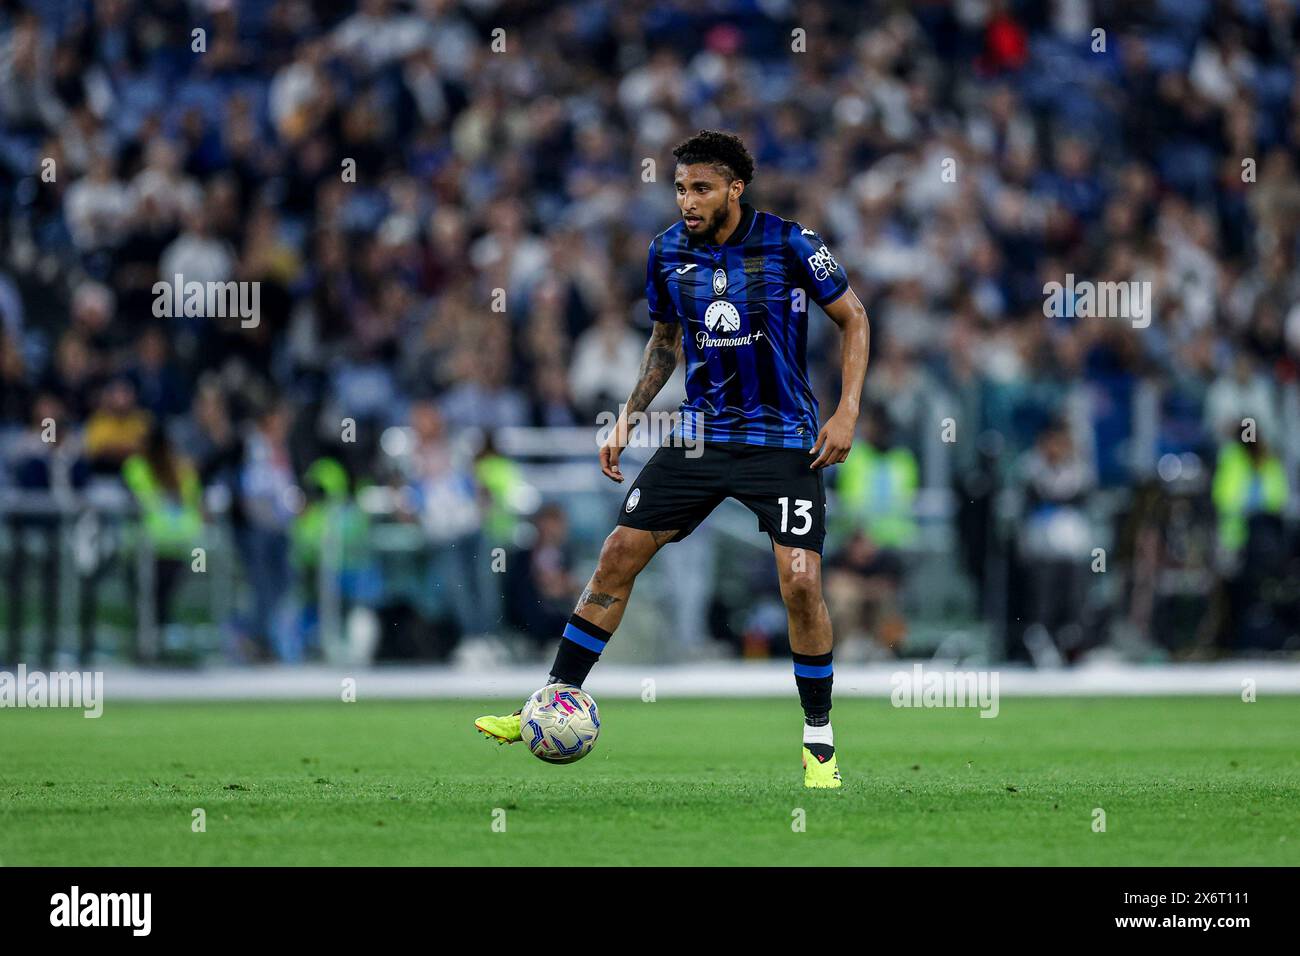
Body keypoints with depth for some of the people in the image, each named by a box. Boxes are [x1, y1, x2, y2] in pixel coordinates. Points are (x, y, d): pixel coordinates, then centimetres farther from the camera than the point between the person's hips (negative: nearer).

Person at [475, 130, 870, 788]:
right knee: (618, 556, -3)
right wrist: (626, 418, 11)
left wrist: (847, 413, -10)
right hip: (701, 433, 4)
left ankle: (819, 740, 2)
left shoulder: (788, 245, -11)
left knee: (800, 584, -15)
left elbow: (852, 317, -1)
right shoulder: (669, 252, 1)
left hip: (783, 439, -4)